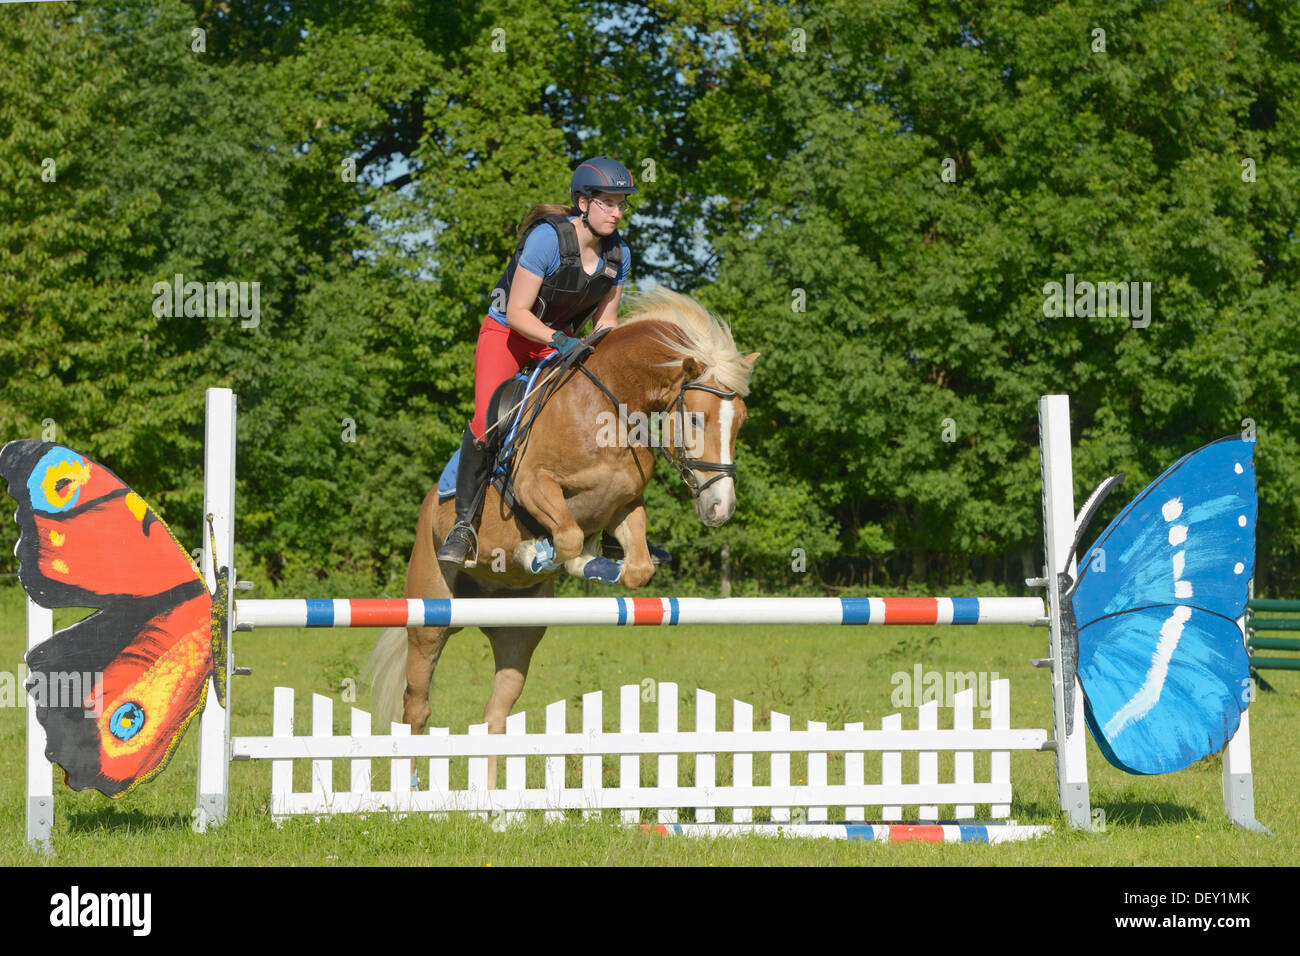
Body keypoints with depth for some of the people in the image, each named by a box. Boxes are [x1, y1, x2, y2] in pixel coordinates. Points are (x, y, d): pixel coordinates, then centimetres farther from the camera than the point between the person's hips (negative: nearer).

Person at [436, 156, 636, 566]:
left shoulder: (618, 254, -7)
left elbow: (606, 321, 3)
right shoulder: (546, 239, -26)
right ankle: (464, 521, -12)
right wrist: (559, 341, -36)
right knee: (487, 420, -25)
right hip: (507, 333, -5)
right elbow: (517, 312, -24)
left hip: (561, 339, 5)